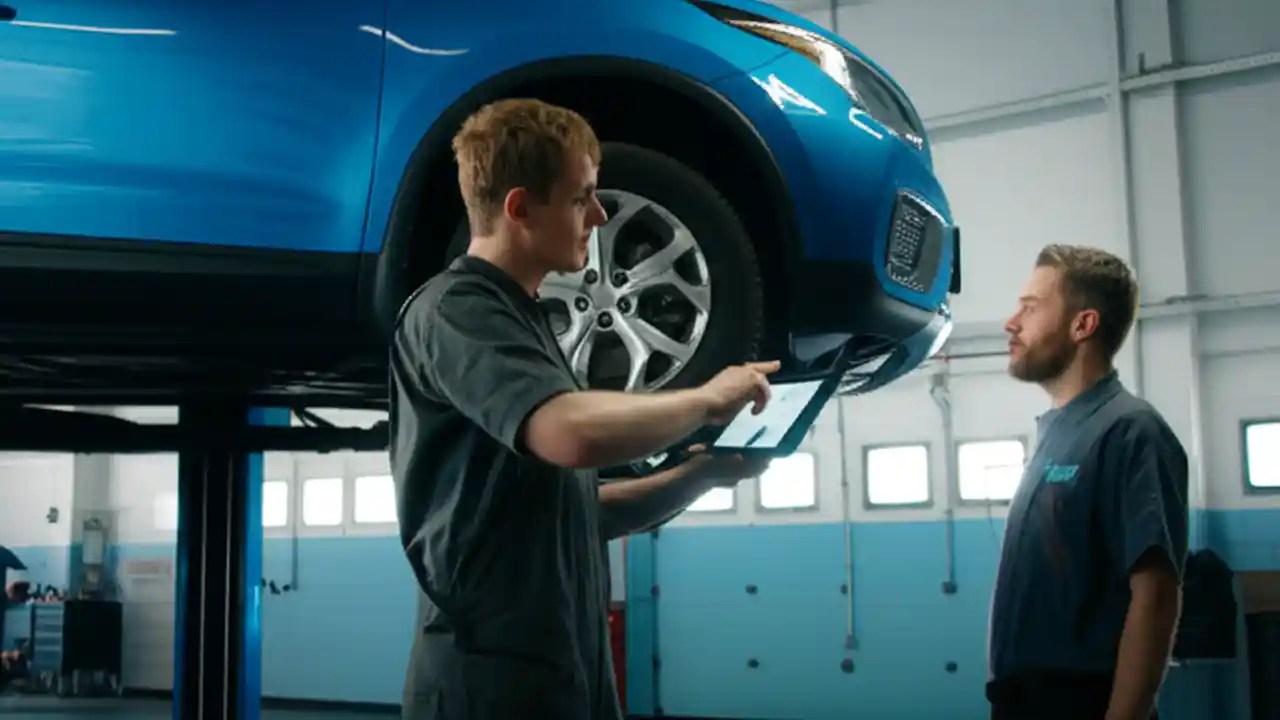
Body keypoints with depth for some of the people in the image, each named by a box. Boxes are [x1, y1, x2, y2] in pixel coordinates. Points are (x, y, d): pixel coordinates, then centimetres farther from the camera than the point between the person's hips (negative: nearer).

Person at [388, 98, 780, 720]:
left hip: (569, 669, 9)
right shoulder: (456, 309, -12)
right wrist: (708, 399, -14)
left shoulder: (519, 319, 18)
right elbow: (574, 433, -31)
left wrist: (698, 476, 8)